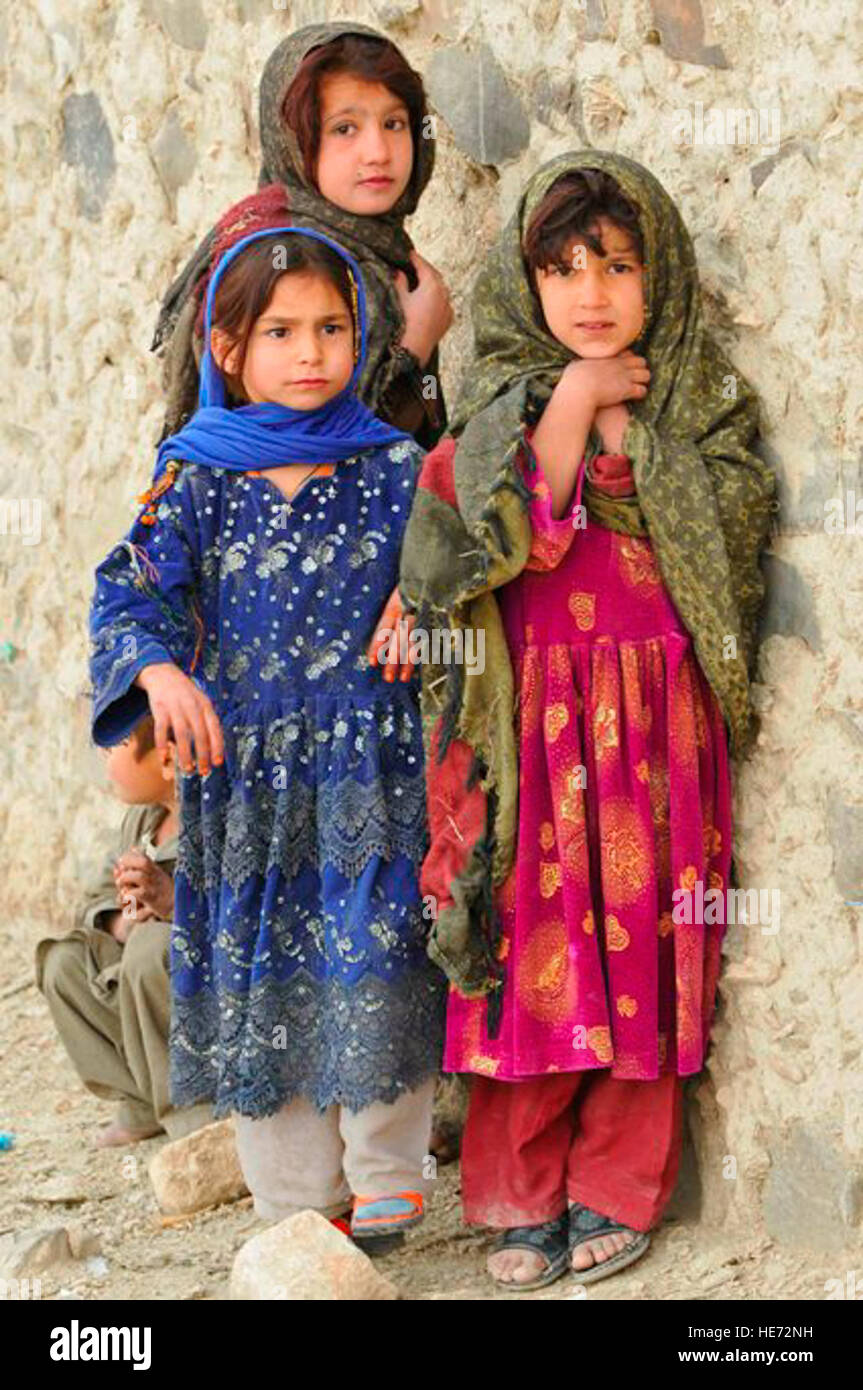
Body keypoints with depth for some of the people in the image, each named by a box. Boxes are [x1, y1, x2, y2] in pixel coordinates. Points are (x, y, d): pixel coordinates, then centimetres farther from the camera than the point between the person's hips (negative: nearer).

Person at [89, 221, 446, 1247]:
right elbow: (129, 587, 1)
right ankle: (294, 1198, 21)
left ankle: (386, 1174, 16)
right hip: (243, 769, 1)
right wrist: (158, 669, -16)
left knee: (374, 963, -4)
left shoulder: (395, 469, 1)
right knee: (259, 974, 7)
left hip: (370, 769, -1)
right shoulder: (196, 481, 1)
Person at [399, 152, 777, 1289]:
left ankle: (616, 1188, 14)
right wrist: (573, 402, -12)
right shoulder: (505, 400, 6)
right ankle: (527, 1197, 10)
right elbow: (520, 535, -12)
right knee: (536, 947, -1)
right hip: (534, 714, 0)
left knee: (642, 951, 1)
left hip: (656, 717, 0)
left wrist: (631, 415, -7)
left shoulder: (705, 401, 7)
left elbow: (722, 528, -10)